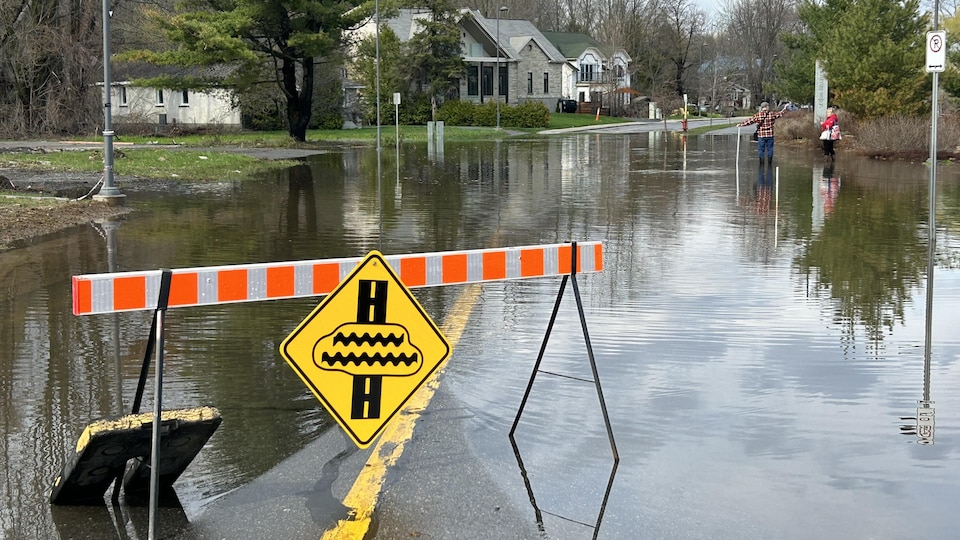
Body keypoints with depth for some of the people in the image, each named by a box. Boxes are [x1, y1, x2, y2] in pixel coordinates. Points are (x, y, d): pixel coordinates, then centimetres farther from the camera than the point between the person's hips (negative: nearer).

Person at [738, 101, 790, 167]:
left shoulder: (757, 115, -5)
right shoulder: (771, 115, -1)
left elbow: (749, 121, -3)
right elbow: (779, 114, 15)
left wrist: (740, 124, 8)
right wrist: (785, 107, 33)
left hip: (761, 136, -1)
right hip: (770, 135, 1)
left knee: (761, 150, 5)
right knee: (770, 150, 8)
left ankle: (761, 164, 4)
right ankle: (769, 164, 9)